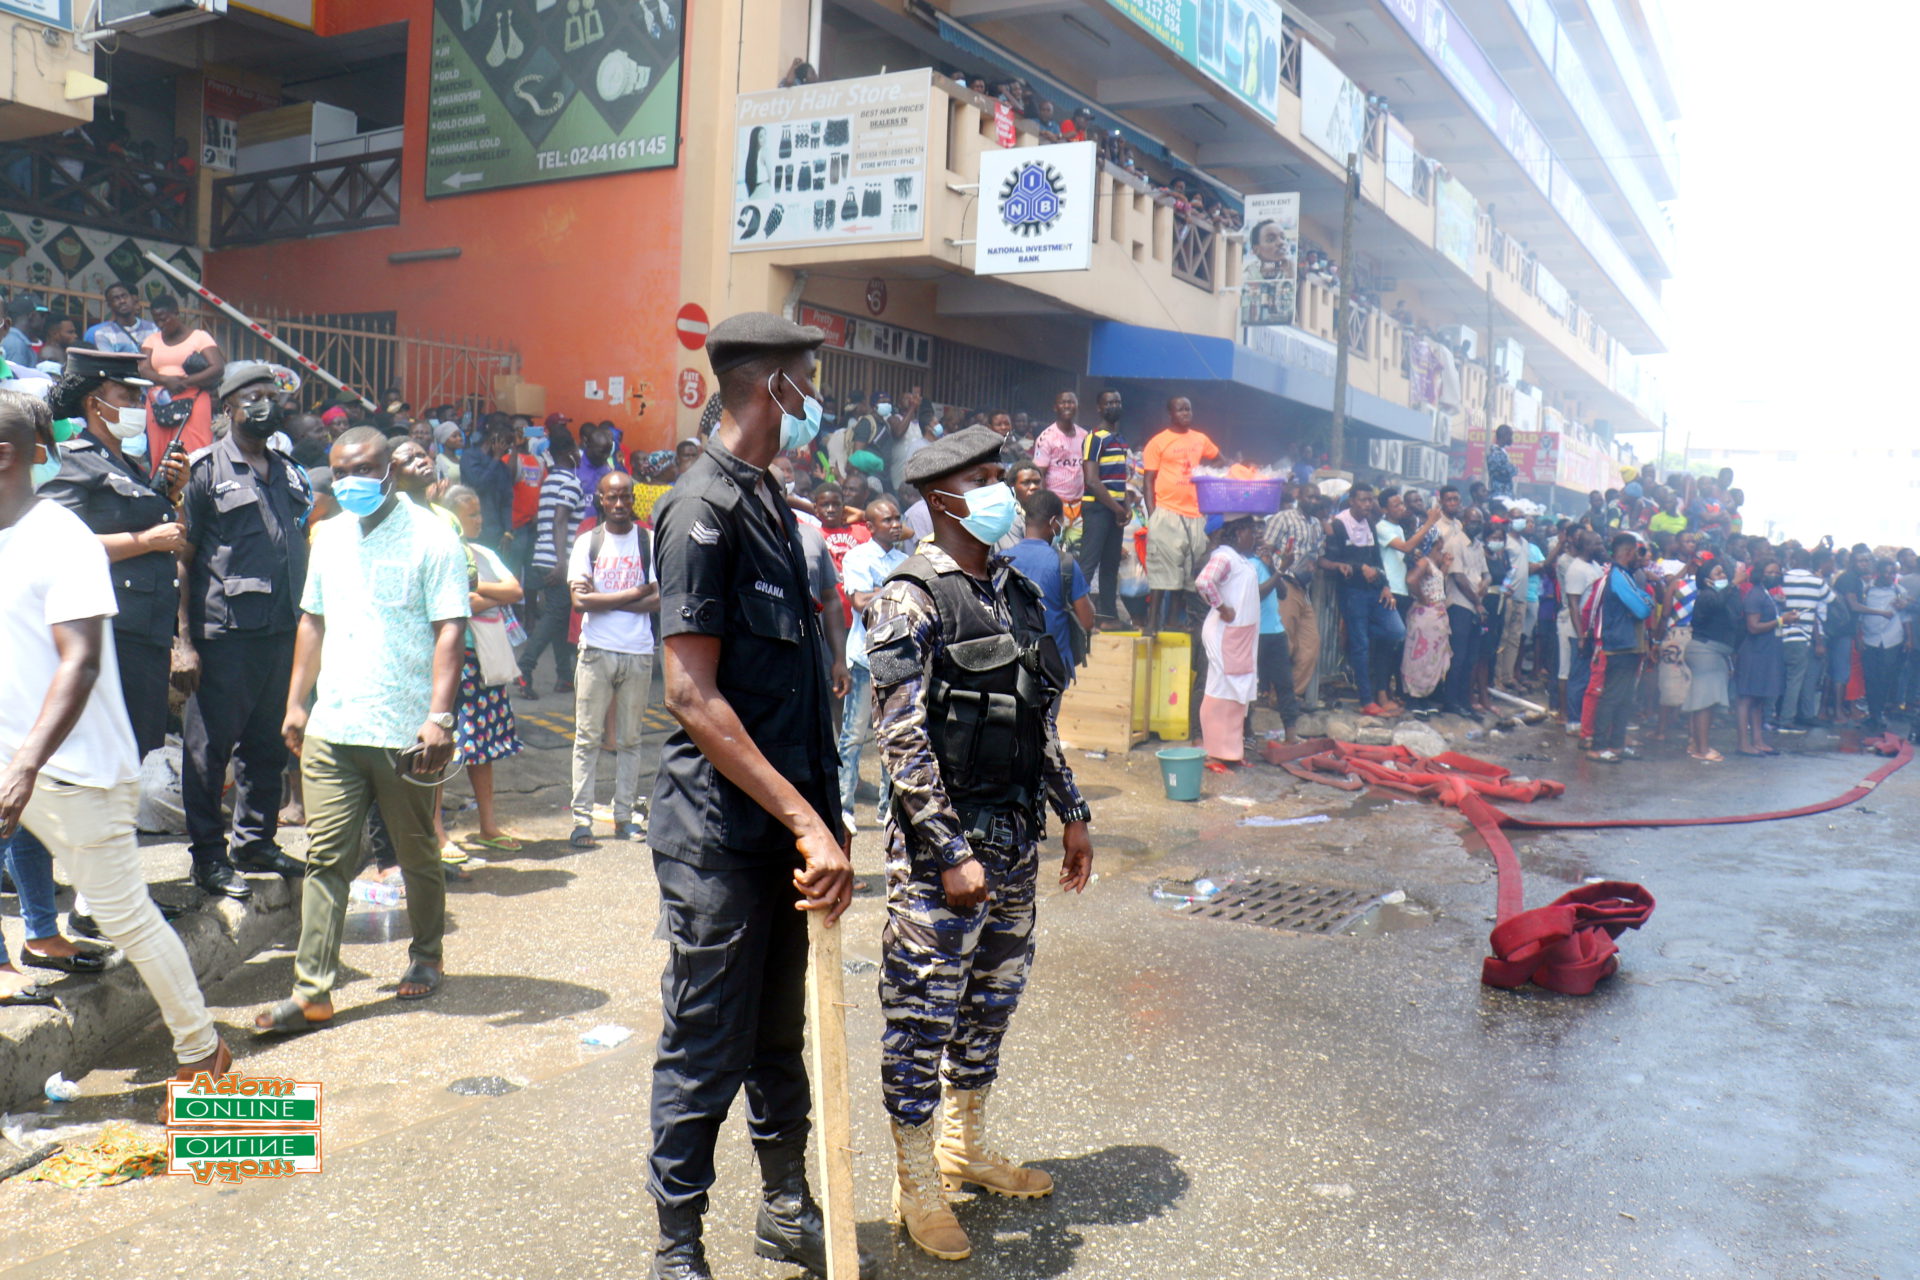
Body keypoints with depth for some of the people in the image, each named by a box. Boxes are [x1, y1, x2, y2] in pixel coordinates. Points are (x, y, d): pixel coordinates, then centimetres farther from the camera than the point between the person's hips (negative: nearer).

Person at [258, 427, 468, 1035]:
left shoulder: (431, 538, -6)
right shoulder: (329, 536, 13)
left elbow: (450, 630, -12)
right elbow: (314, 621, 20)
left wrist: (440, 716, -20)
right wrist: (296, 702, 16)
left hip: (404, 733, -4)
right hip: (331, 730, 5)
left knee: (418, 855, 11)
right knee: (325, 859, 2)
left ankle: (426, 955, 31)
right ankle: (312, 992, 6)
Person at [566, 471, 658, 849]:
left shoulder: (651, 542, 4)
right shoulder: (587, 543, 5)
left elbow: (658, 600, -6)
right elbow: (579, 600, -7)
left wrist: (602, 598, -10)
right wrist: (635, 593, -11)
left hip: (639, 653, 0)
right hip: (596, 651, 0)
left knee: (629, 739, 7)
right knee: (588, 737, -1)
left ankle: (625, 815, 14)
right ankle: (582, 818, 3)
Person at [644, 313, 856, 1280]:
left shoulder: (769, 501, 13)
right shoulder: (703, 508, -15)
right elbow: (692, 695, -22)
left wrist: (819, 819, 14)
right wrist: (808, 821, -23)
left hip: (787, 824, 9)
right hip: (721, 833, -9)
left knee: (779, 1030, 20)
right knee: (707, 1050, 4)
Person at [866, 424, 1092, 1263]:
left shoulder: (1016, 590, 11)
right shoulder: (913, 599, -12)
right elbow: (901, 737, -17)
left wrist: (1070, 812, 14)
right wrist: (952, 852, -19)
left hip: (1018, 837, 8)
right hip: (944, 841, -7)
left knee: (992, 999, 18)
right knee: (923, 1013, 3)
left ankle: (966, 1147, 37)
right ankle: (917, 1186, 20)